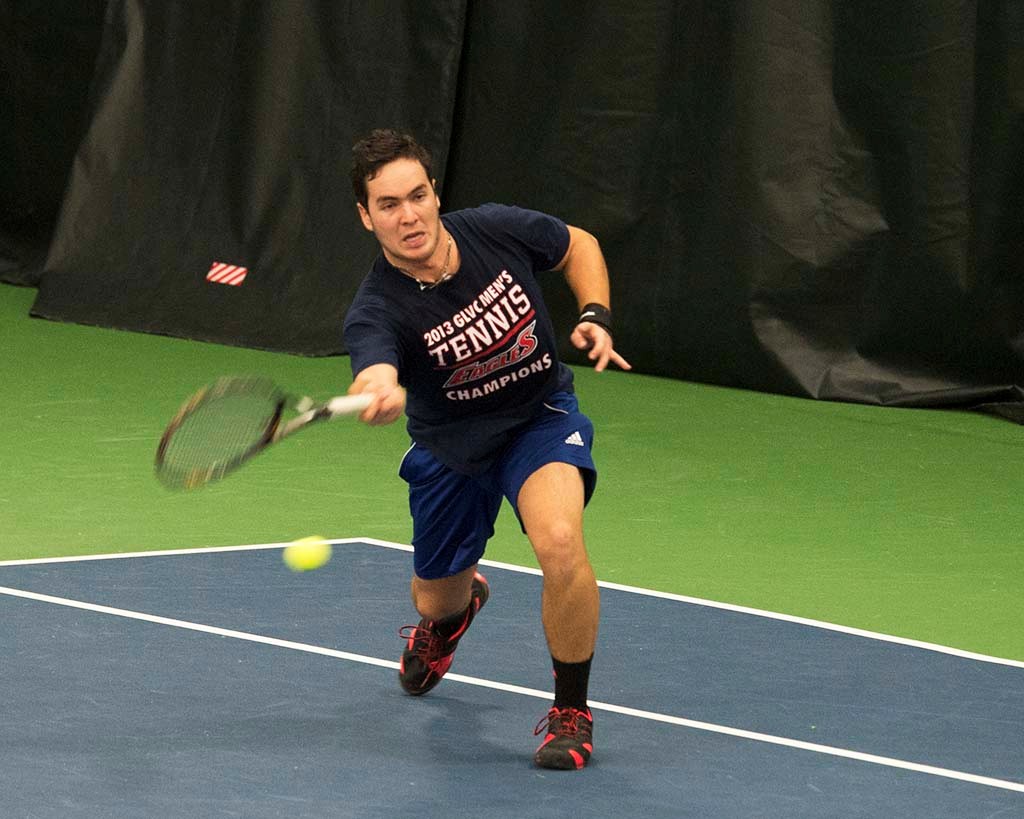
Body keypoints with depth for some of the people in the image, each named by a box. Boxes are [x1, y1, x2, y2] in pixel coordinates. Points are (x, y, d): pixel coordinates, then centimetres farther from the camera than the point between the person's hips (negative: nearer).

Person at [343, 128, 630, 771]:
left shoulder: (498, 231, -21)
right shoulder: (376, 311, -29)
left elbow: (579, 246, 1)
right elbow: (376, 374, -53)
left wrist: (597, 317, -15)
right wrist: (380, 394, -76)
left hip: (540, 417, -1)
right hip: (450, 446, 1)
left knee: (559, 541, -31)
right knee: (437, 604, 17)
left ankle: (573, 711, -10)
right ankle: (460, 601, 61)